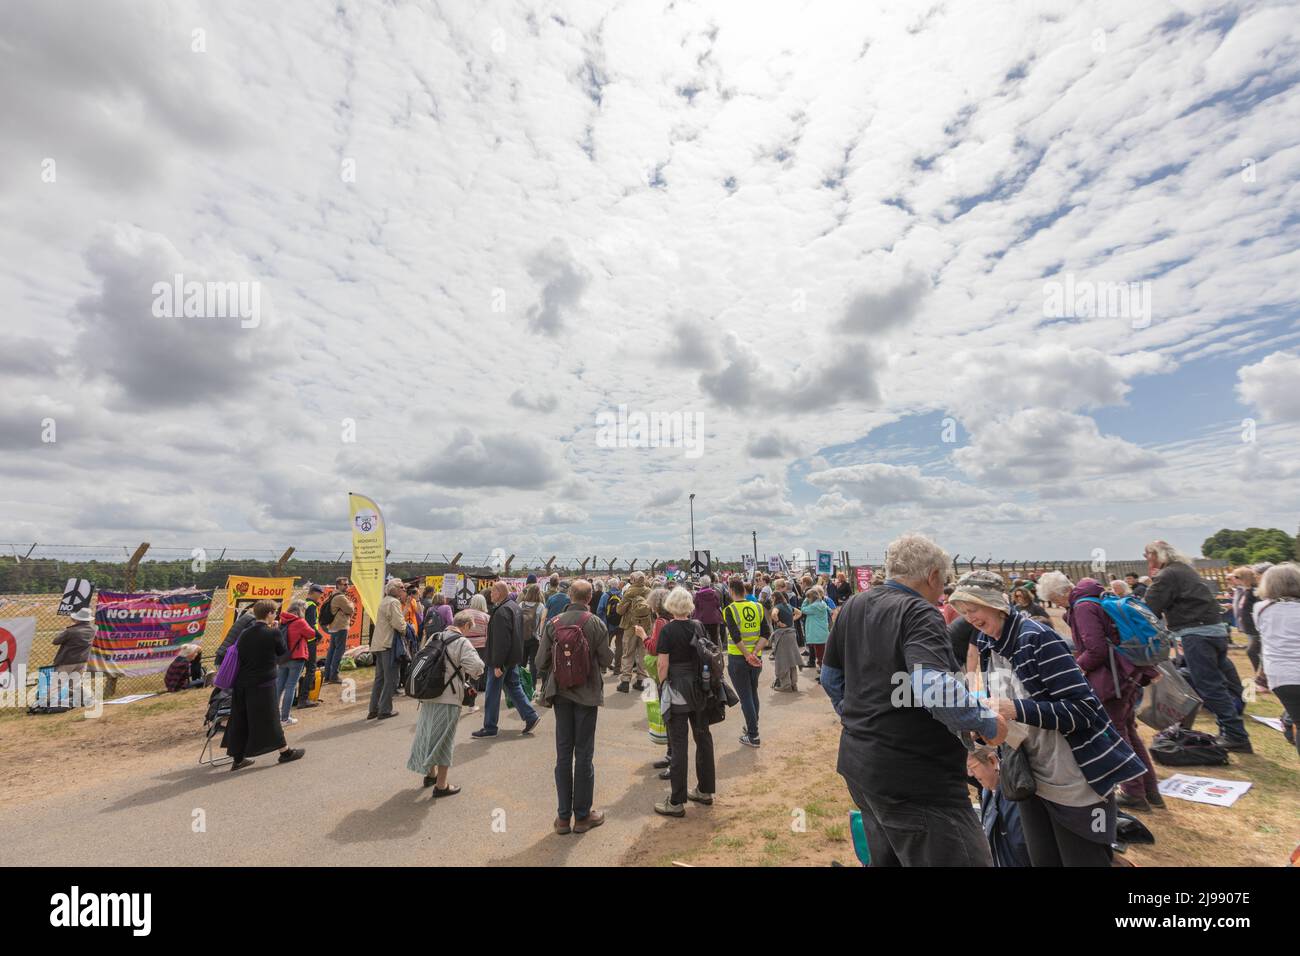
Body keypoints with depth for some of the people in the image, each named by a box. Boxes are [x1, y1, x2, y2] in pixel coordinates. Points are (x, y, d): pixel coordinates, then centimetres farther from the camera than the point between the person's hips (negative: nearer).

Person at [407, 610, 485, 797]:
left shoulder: (433, 637, 7)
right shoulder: (462, 643, -16)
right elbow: (477, 666, -25)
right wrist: (472, 675, -2)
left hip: (428, 696, 7)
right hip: (448, 699, -7)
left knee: (429, 734, 22)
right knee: (444, 740, 5)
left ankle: (431, 773, 40)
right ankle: (441, 785, 15)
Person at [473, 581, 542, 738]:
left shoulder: (501, 611, -22)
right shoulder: (514, 606, 9)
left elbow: (501, 641, -25)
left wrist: (497, 664, -22)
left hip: (502, 659, -9)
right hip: (513, 657, 9)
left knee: (492, 694, 4)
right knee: (514, 687, 17)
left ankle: (489, 728, 15)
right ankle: (531, 716, 16)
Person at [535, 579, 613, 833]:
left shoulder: (552, 623, -8)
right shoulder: (596, 623, -14)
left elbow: (541, 662, -6)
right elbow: (607, 660, -9)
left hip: (560, 693, 2)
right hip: (587, 693, -2)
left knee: (563, 754, 13)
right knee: (584, 754, 9)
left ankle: (563, 817, 22)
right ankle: (582, 815, 20)